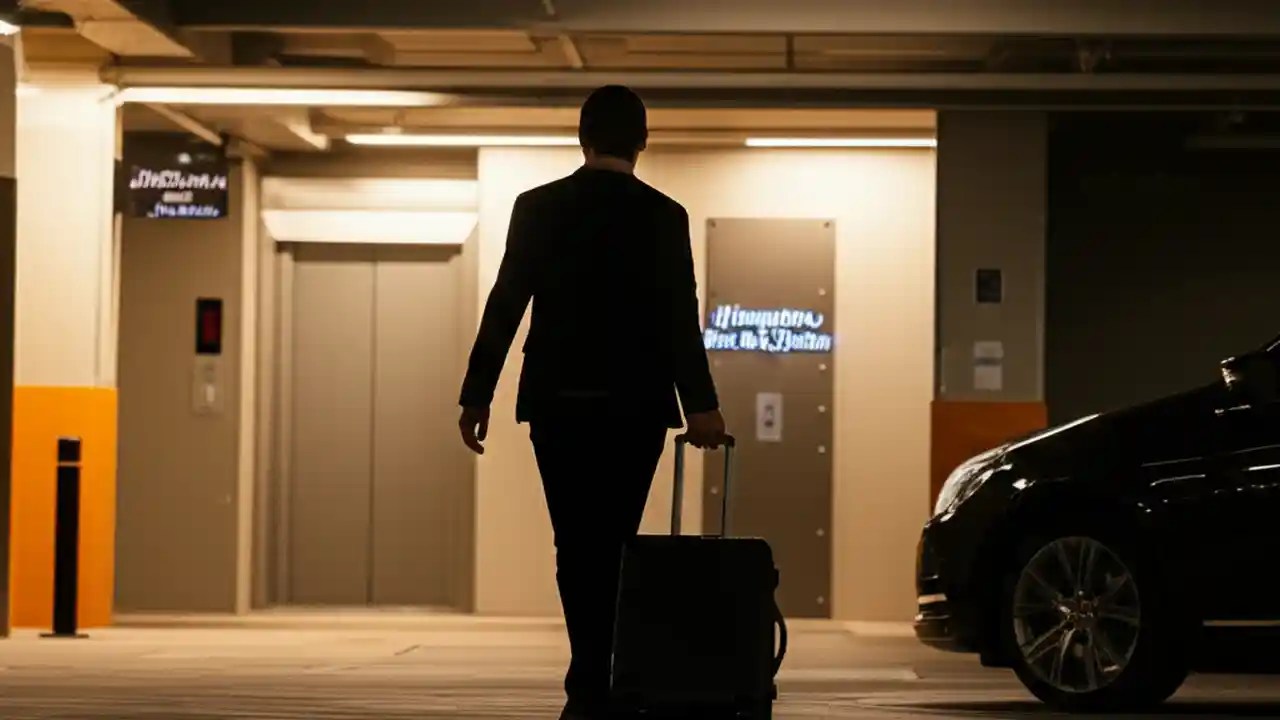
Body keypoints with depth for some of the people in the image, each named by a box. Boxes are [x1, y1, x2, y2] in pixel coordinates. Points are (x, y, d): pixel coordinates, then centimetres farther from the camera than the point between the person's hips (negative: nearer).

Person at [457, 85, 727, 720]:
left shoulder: (537, 208, 1)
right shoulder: (664, 216, -2)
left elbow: (504, 306, -1)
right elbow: (680, 319, -9)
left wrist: (477, 396, 4)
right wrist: (700, 405, -9)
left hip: (558, 403, 1)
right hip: (636, 405, -1)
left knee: (576, 545, 5)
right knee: (613, 543, 8)